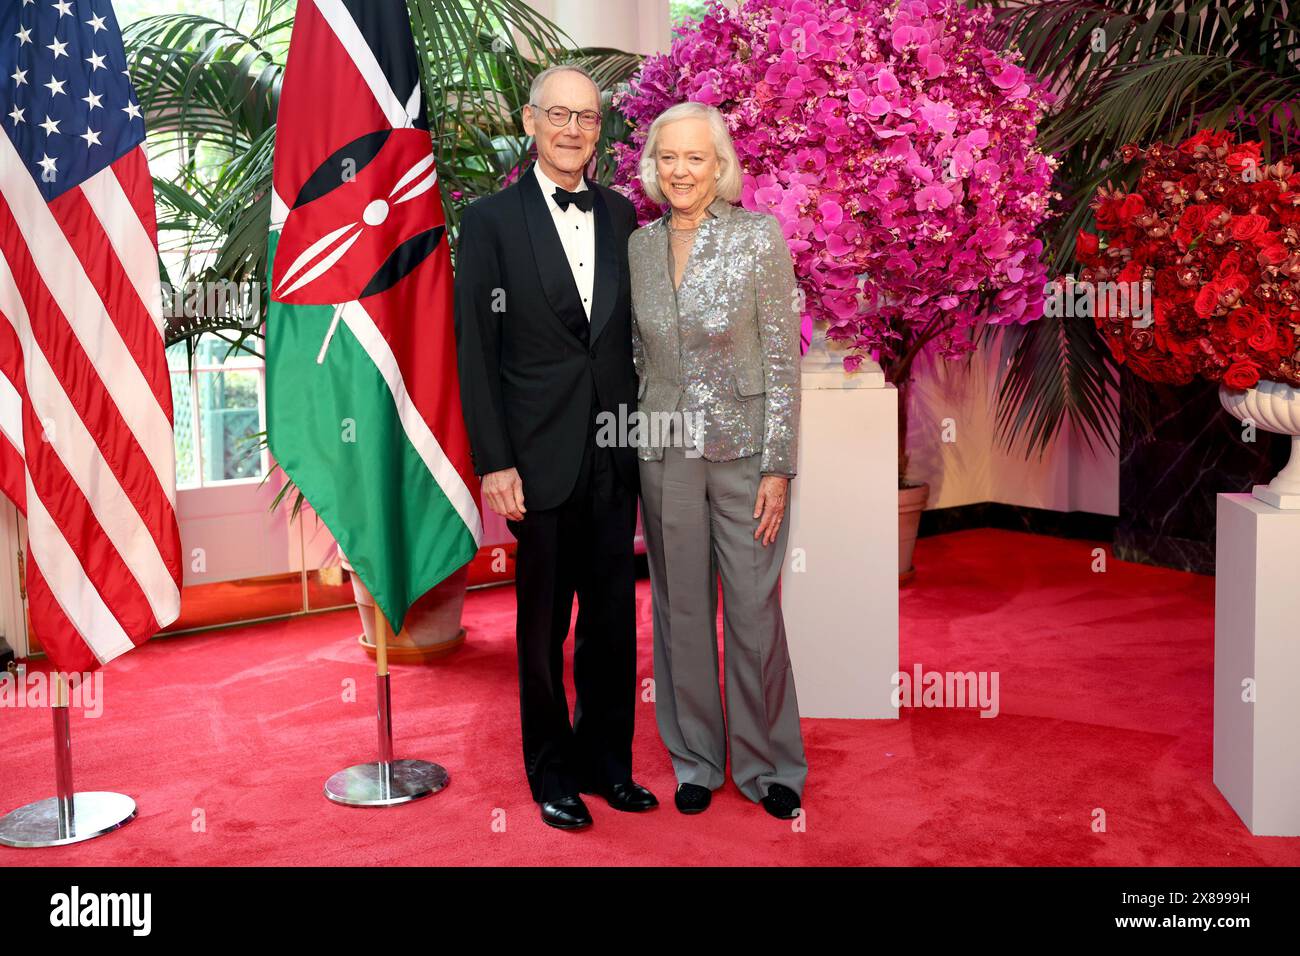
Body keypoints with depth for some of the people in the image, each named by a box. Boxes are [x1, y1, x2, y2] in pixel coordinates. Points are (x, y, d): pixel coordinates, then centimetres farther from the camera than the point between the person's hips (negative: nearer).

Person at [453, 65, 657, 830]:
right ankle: (553, 772, 26)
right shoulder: (492, 220, -3)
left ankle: (608, 761, 28)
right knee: (544, 625, 9)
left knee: (615, 618, 11)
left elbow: (634, 330, 12)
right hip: (541, 456, -4)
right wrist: (494, 463, -11)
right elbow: (477, 351, -6)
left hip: (616, 457, 4)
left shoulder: (621, 214, 9)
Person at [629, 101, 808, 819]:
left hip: (744, 449, -3)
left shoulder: (760, 235, -5)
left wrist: (778, 467, -11)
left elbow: (783, 358, -7)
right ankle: (696, 759, 28)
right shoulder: (639, 246, 6)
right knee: (682, 610, 11)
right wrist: (628, 448, 9)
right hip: (664, 454, 3)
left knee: (754, 609, 2)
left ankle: (767, 763, 22)